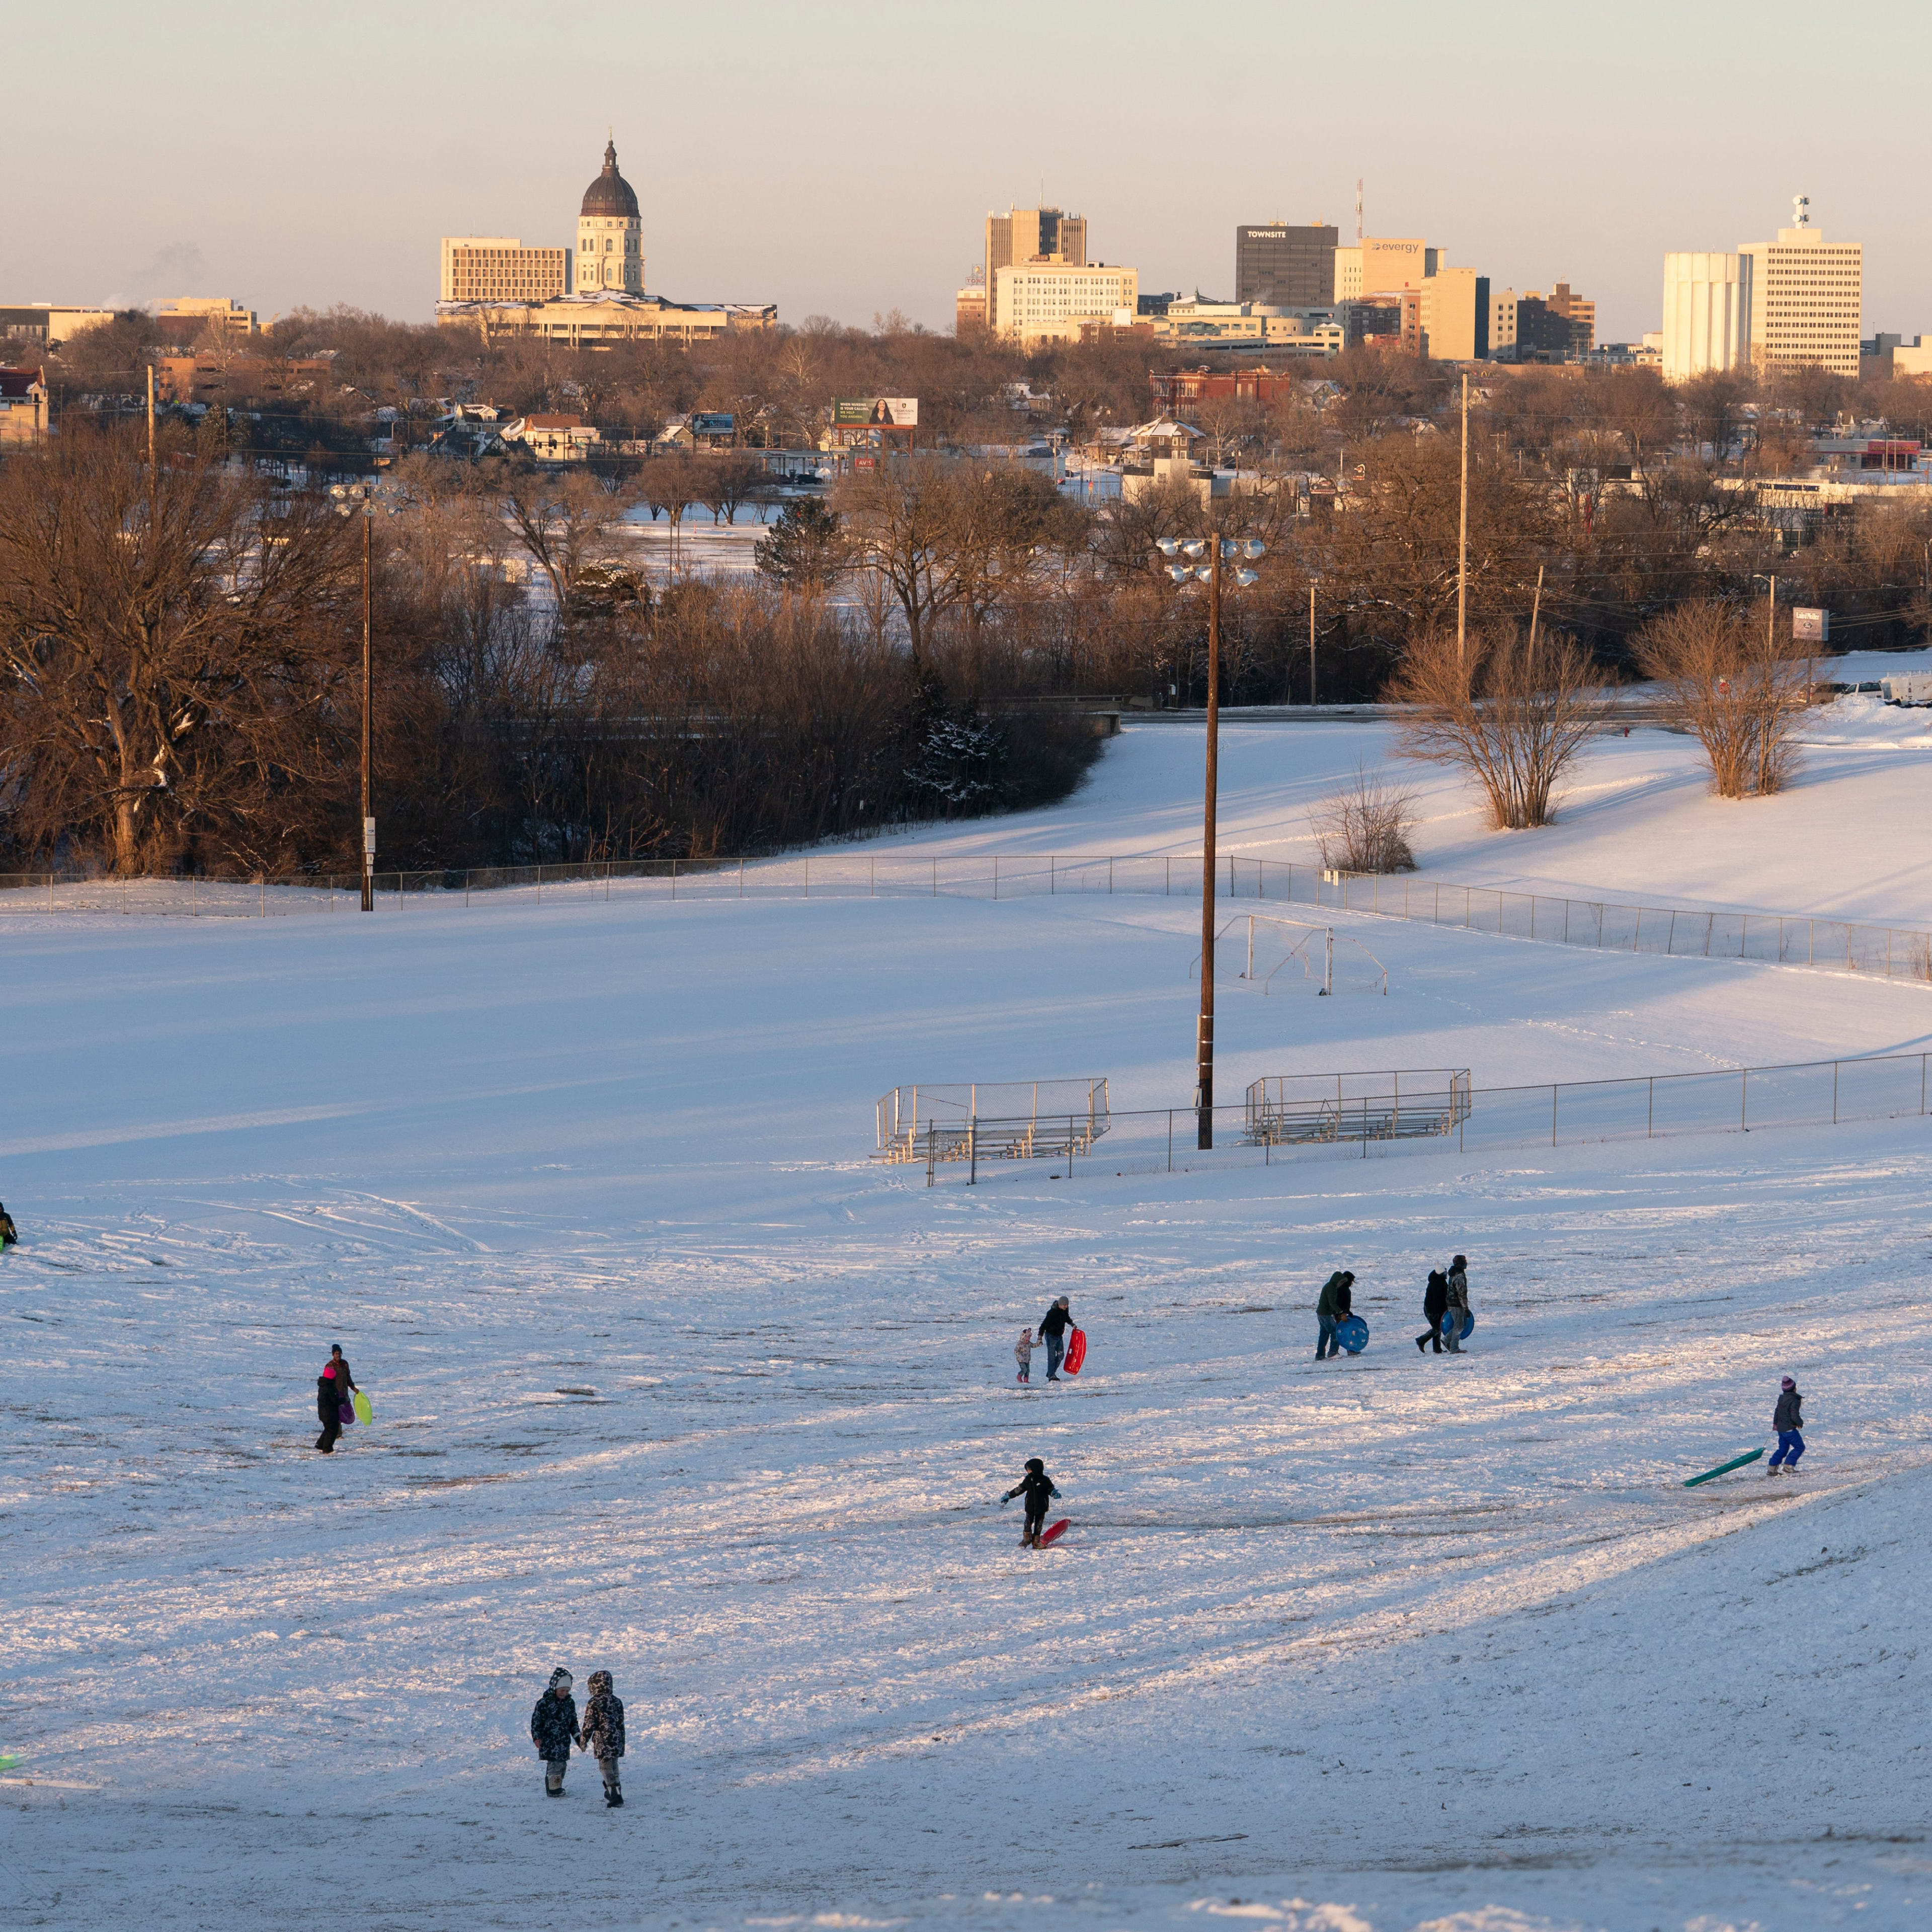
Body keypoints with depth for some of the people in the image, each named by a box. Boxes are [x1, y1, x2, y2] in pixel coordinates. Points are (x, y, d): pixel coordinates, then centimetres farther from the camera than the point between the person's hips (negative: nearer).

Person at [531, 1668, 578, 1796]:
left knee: (562, 1764, 10)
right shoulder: (545, 1703, -11)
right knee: (554, 1764, -10)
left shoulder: (570, 1702, 8)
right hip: (549, 1741, -6)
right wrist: (537, 1737, -15)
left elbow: (573, 1721, 20)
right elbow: (536, 1721, -8)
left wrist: (577, 1735, 13)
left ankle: (558, 1788, 23)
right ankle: (553, 1790, -3)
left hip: (564, 1741, 6)